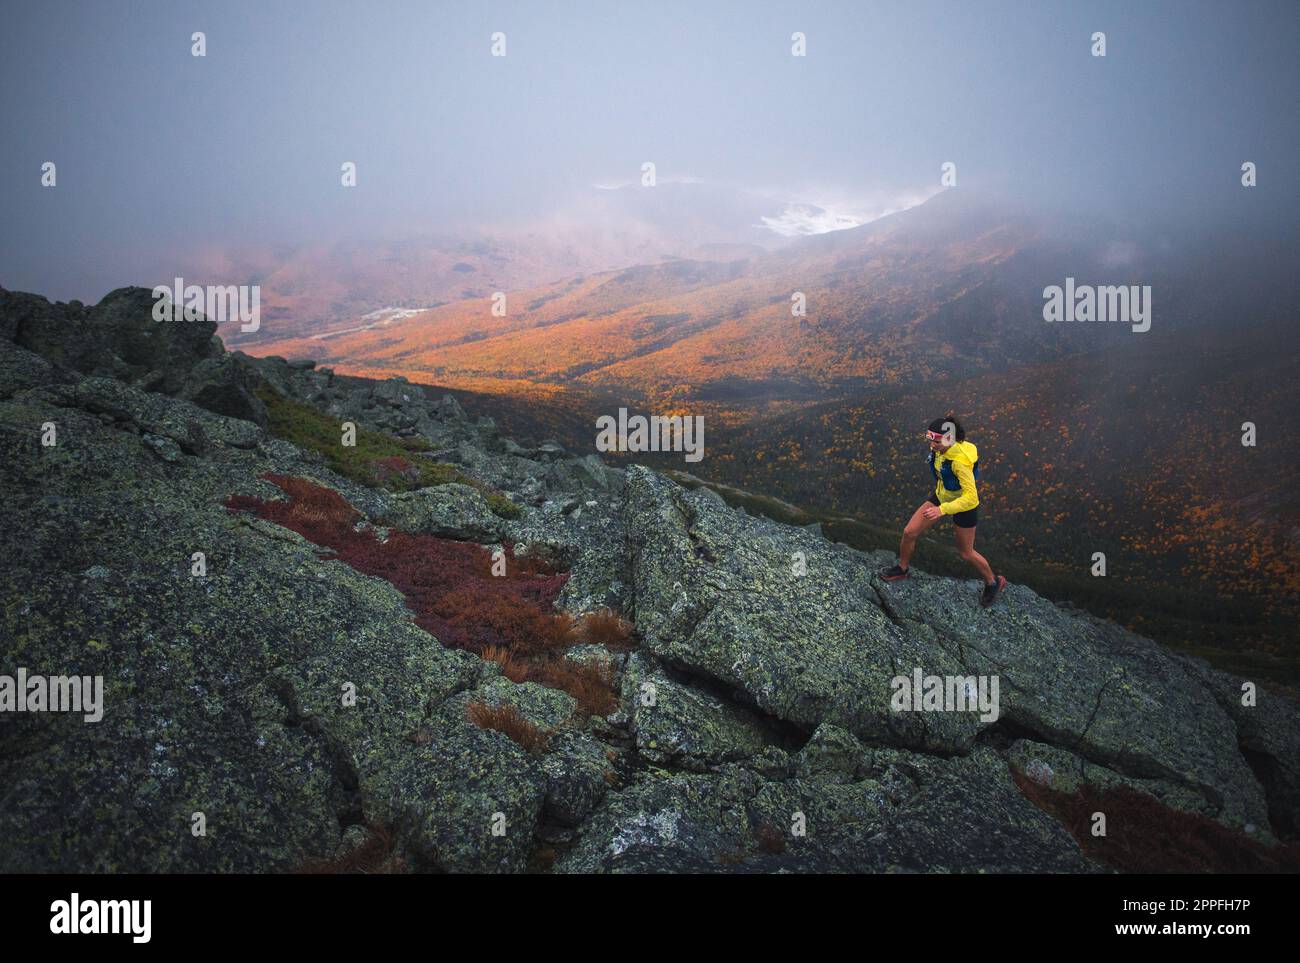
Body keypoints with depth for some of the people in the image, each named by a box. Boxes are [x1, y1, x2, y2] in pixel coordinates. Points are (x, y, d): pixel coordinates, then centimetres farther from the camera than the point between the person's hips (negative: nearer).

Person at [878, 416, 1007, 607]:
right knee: (909, 532, 5)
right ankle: (901, 569, 33)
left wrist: (942, 510, -47)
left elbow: (971, 498, -39)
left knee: (966, 553, 15)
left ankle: (993, 582, 42)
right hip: (942, 496, 7)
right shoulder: (940, 446, -15)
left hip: (964, 504, -7)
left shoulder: (960, 461, -39)